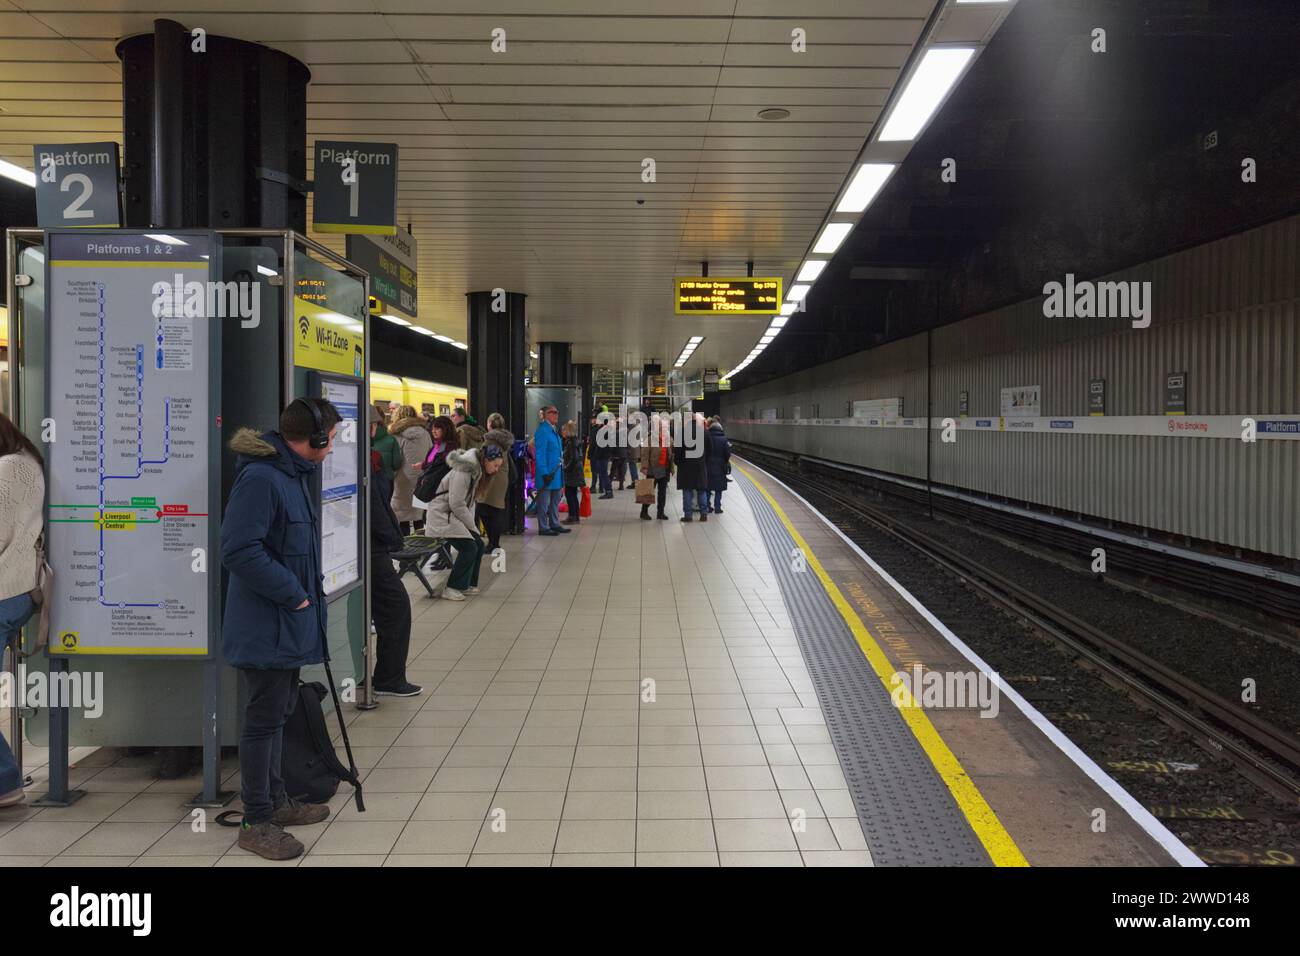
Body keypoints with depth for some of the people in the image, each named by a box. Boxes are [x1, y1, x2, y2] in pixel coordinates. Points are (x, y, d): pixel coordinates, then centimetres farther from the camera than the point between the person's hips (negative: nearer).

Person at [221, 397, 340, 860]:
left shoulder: (297, 474, 11)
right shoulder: (259, 478, -21)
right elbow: (239, 551, -27)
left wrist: (307, 590, 11)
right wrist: (293, 593, -20)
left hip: (290, 624, 10)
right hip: (264, 626, -10)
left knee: (276, 716, 20)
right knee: (263, 721, 1)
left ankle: (275, 800, 35)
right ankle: (257, 822, 13)